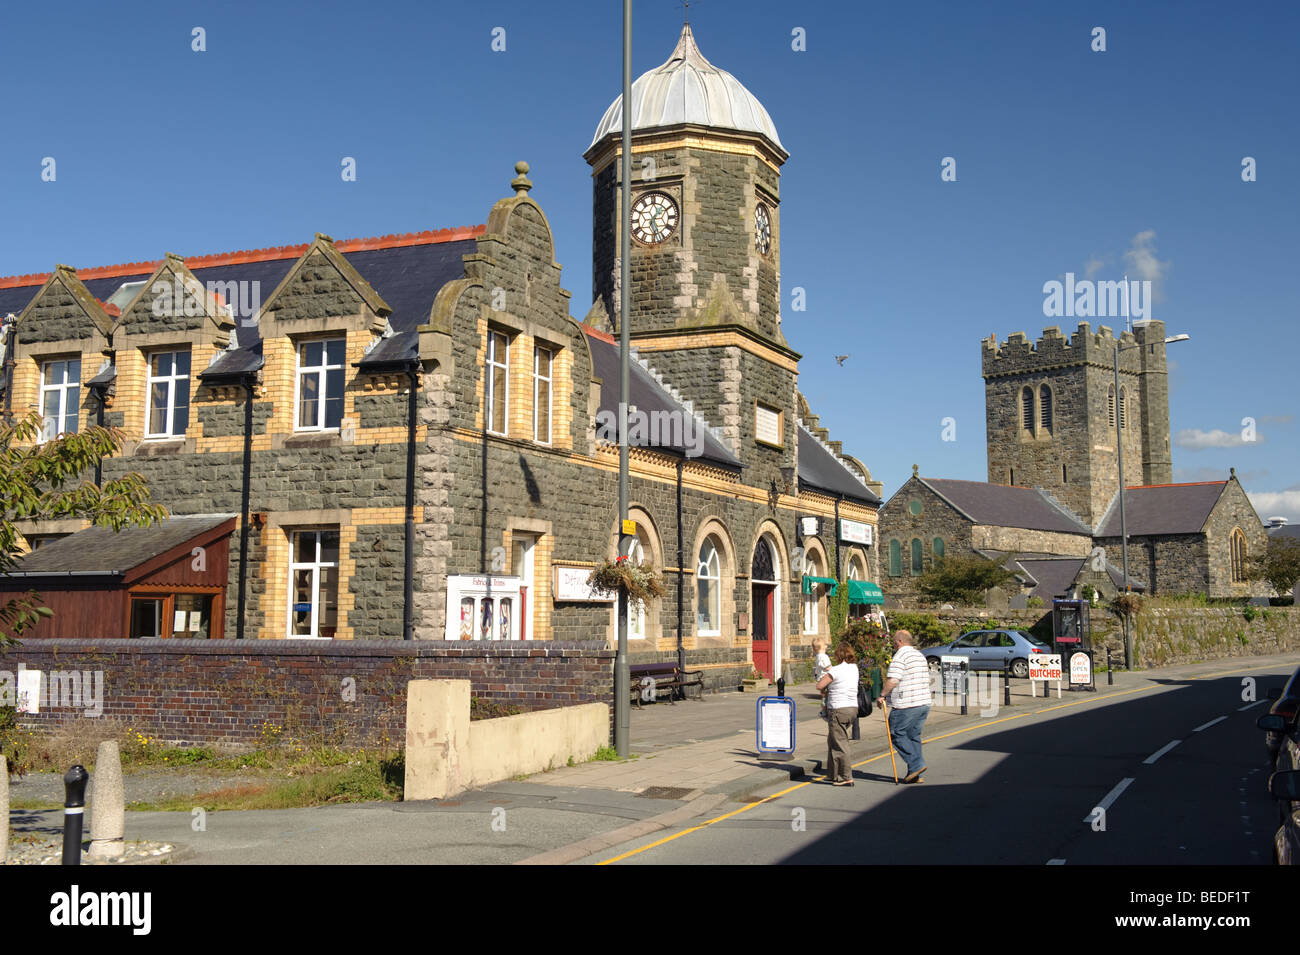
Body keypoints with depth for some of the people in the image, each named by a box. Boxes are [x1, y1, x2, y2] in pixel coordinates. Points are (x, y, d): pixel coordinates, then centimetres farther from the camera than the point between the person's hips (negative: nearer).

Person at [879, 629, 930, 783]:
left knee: (897, 734, 0)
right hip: (924, 703, 9)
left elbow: (892, 680, -20)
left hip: (906, 706, -9)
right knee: (914, 736, 12)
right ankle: (915, 775, 10)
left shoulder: (900, 656, -11)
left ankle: (916, 765, -8)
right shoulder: (920, 656, 18)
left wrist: (882, 694, -9)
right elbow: (927, 679, 24)